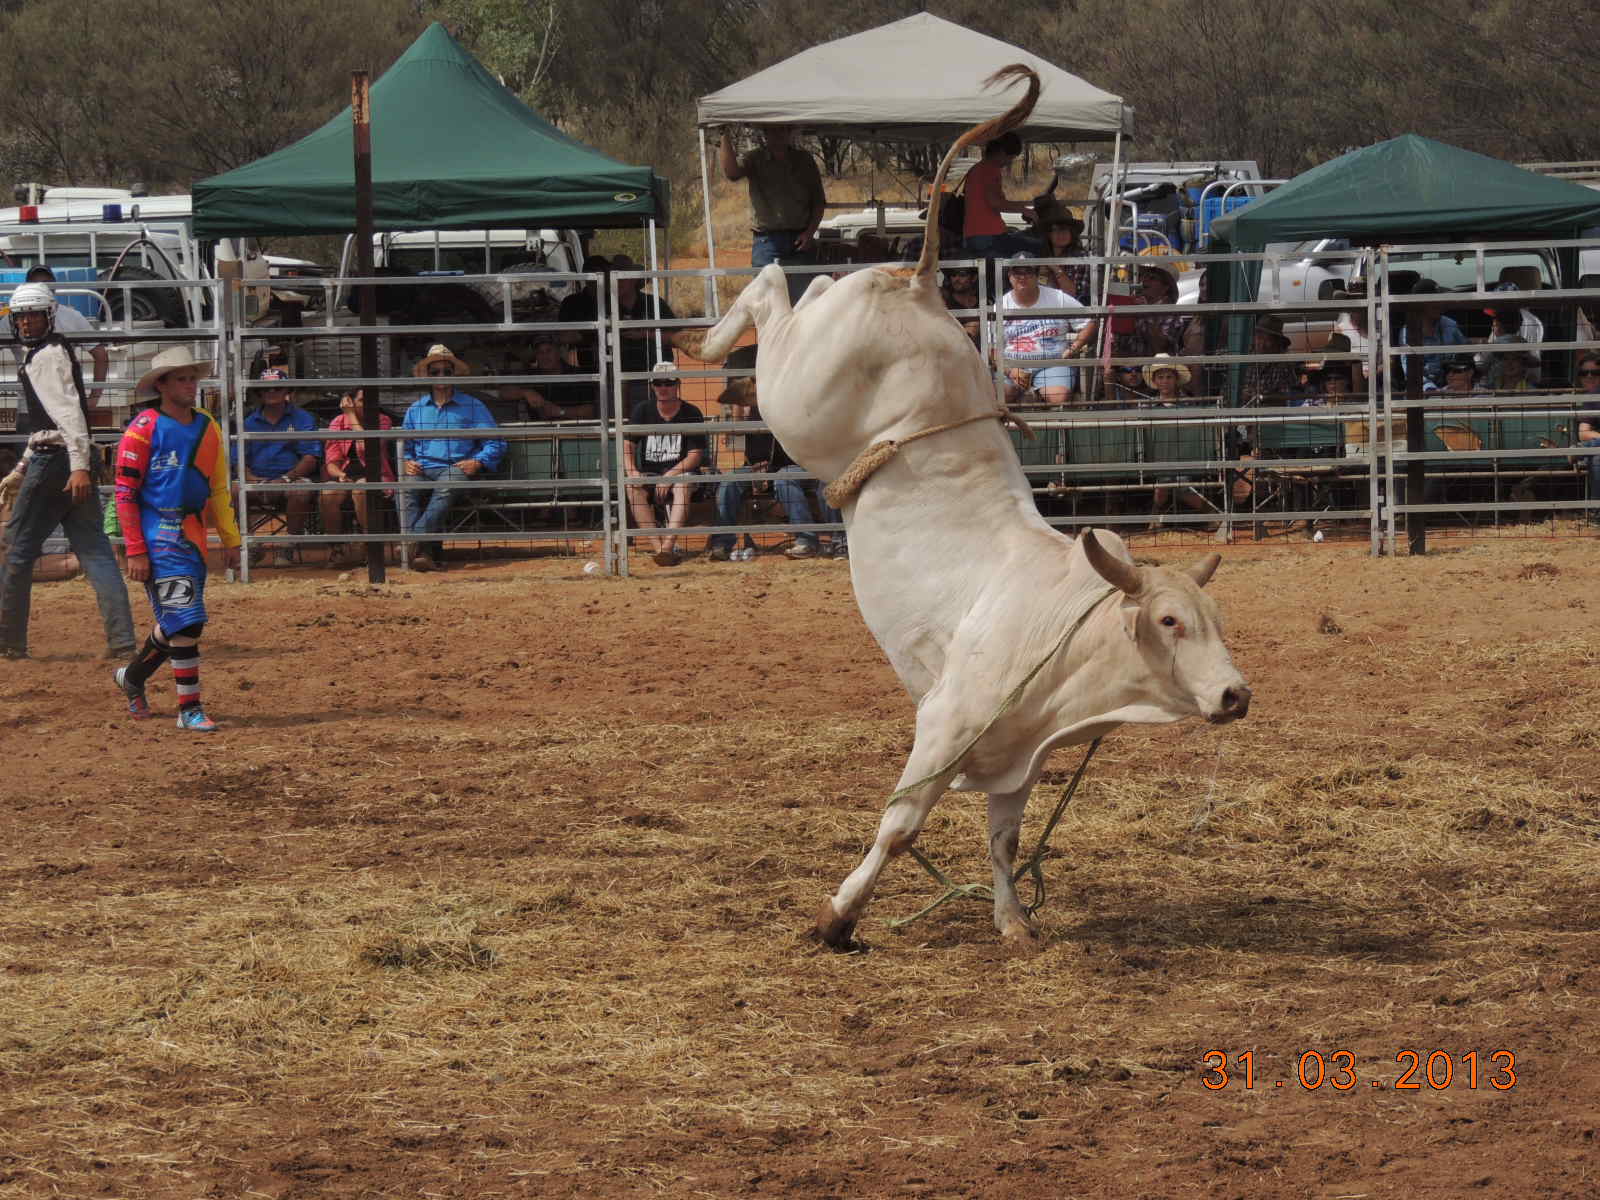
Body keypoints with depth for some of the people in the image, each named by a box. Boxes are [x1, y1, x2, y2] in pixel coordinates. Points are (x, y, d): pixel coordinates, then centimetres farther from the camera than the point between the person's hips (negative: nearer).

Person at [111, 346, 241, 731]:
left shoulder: (208, 428, 11)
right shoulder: (145, 428, -8)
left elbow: (218, 489, 19)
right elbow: (125, 493, -9)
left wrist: (230, 540, 14)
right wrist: (135, 551, -13)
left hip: (193, 537, 7)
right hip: (157, 537, -7)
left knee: (176, 622, 12)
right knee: (185, 621, -13)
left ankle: (132, 677, 37)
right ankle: (189, 709, -8)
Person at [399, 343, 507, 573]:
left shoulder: (473, 407, 14)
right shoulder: (416, 410, 24)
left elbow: (496, 444, 10)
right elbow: (404, 446, 27)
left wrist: (478, 462, -8)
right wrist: (407, 463, 3)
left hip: (457, 467, -3)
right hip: (423, 468, 3)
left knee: (445, 489, -39)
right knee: (406, 490, -34)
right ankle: (429, 552, -47)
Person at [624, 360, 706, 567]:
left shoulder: (691, 414, -3)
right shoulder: (642, 410, 5)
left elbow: (696, 455, -8)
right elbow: (627, 444, 2)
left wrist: (670, 475, -21)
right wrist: (632, 471, -19)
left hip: (680, 471, -3)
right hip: (649, 473, 3)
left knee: (683, 484, -37)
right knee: (633, 488, -30)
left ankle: (668, 547, -51)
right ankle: (658, 547, -37)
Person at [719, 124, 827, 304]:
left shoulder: (804, 161, 11)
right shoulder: (753, 159, 4)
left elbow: (819, 202, 13)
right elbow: (731, 173, -18)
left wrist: (810, 232, -1)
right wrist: (726, 138, -20)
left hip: (800, 241, 2)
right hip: (767, 240, -2)